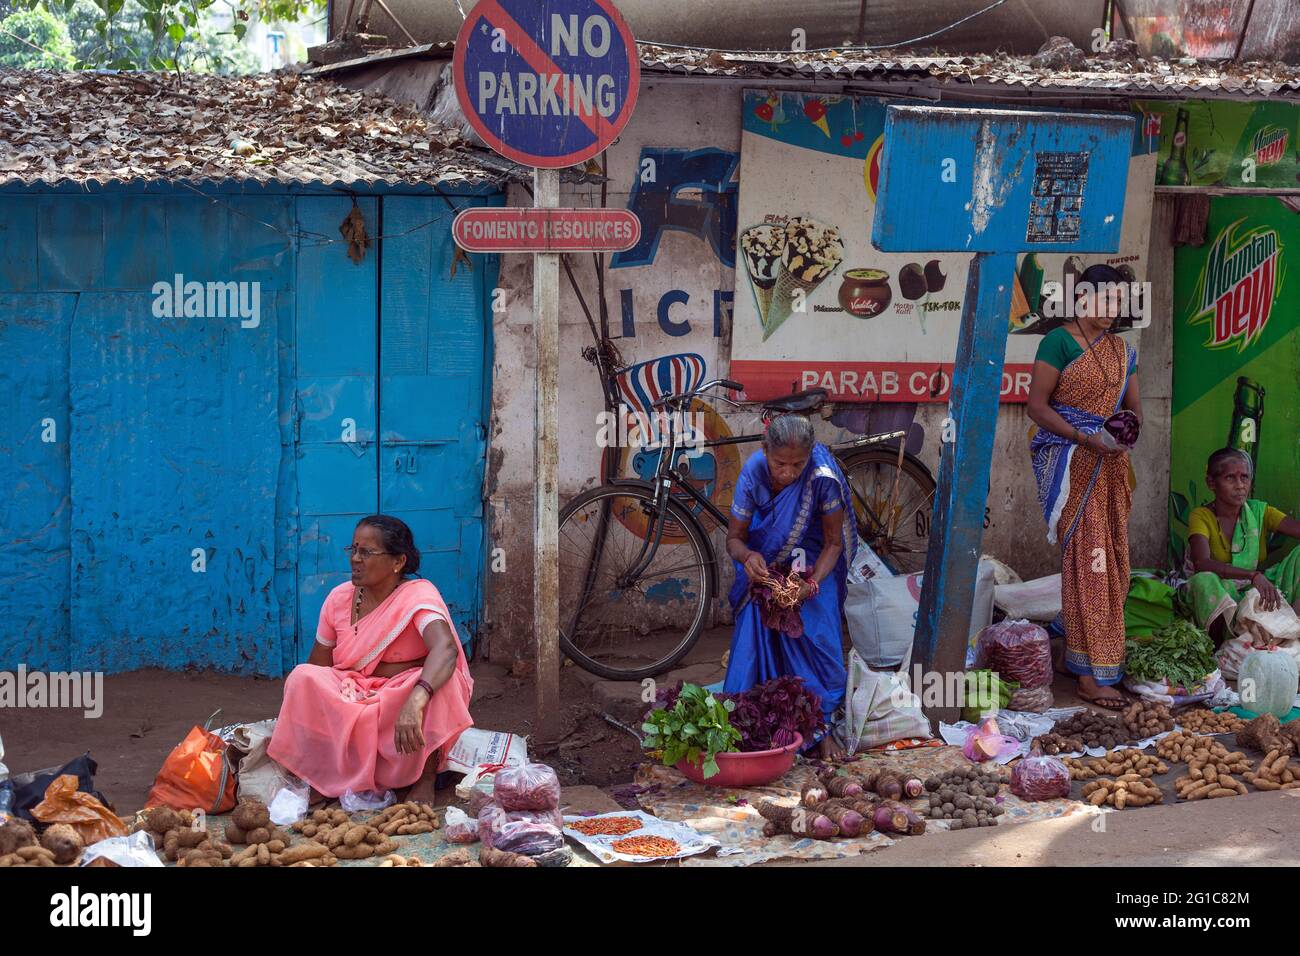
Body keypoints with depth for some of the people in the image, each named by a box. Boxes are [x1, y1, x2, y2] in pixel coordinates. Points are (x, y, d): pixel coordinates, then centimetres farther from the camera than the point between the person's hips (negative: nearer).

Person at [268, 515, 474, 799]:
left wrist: (415, 701, -52)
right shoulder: (340, 598, 0)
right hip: (348, 700, 3)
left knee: (440, 682, -34)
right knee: (302, 678, -23)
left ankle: (424, 775, -13)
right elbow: (317, 667, 5)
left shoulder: (418, 595, -15)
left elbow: (446, 648, -35)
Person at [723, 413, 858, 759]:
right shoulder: (753, 473, -26)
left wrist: (812, 584, -36)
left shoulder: (824, 477, -31)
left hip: (813, 568, -1)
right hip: (764, 566, 1)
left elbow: (834, 543, -19)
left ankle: (821, 728, 2)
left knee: (816, 641, -9)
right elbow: (734, 538, -16)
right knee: (753, 637, -10)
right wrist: (747, 556, -40)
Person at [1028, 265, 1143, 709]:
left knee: (1111, 557, 7)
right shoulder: (1059, 341, -6)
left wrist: (1131, 424, -5)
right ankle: (1090, 672, -8)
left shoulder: (1122, 350, 14)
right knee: (1087, 556, -9)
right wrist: (1086, 438, -20)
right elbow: (1037, 406, -11)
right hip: (1071, 463, -7)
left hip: (1110, 464, 7)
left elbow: (1134, 405, 19)